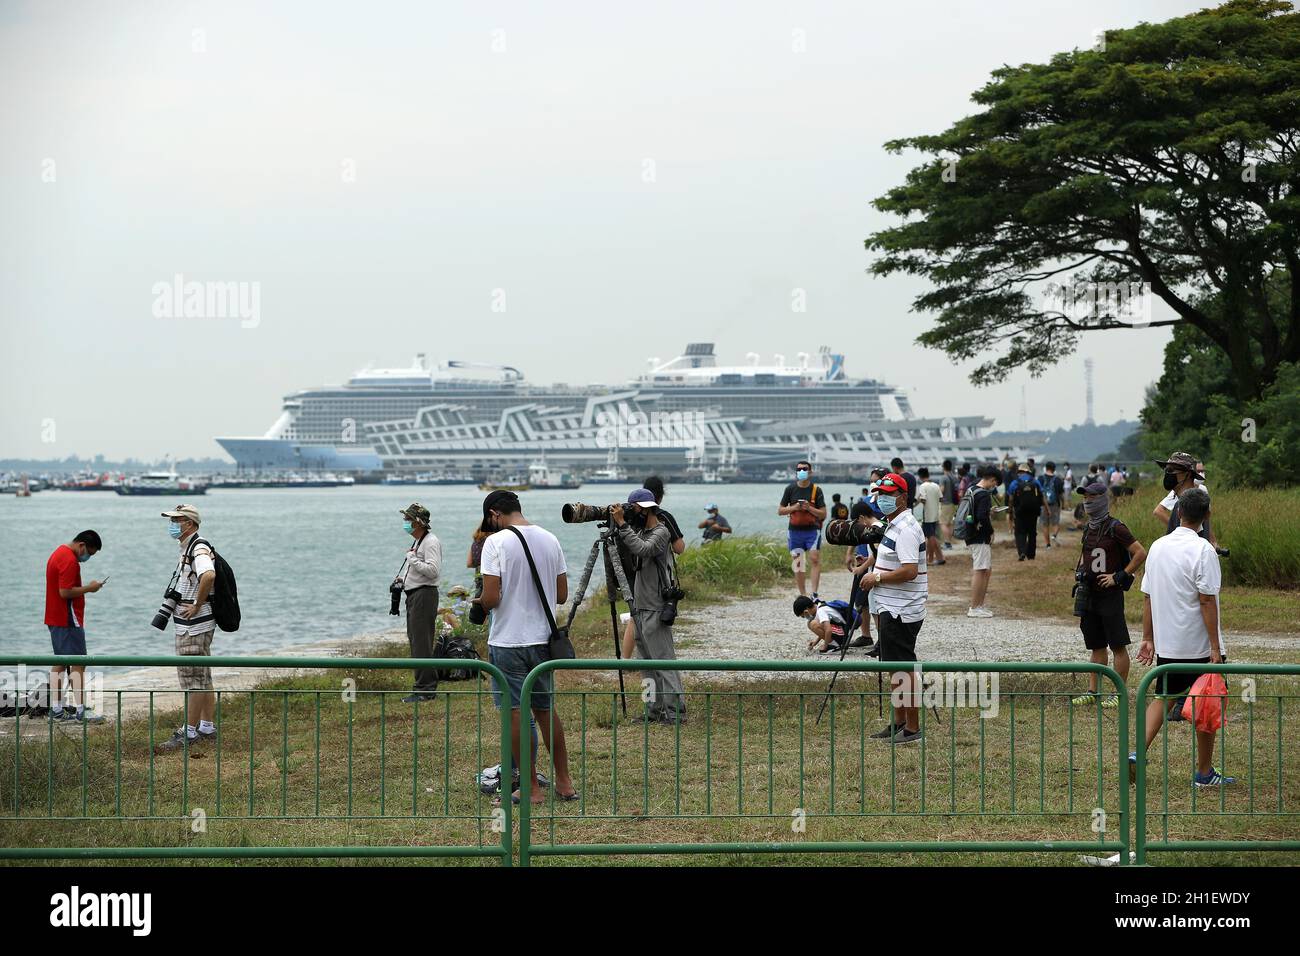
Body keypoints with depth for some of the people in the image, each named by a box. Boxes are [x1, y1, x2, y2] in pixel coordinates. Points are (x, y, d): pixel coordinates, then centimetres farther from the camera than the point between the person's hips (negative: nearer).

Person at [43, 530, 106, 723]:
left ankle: (56, 710, 14)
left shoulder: (58, 554, 15)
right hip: (68, 621, -10)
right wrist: (88, 588, -13)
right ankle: (81, 712, -9)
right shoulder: (70, 561, -18)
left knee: (60, 664, 13)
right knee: (78, 664, -8)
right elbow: (65, 592, -24)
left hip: (55, 619, 10)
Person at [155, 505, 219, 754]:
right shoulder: (188, 549, 16)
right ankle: (207, 729, 19)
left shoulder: (198, 549, -18)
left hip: (194, 626, -11)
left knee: (193, 679, -7)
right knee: (202, 678, 13)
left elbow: (208, 575, -39)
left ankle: (188, 733, -5)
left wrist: (197, 605, -28)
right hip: (189, 625, 11)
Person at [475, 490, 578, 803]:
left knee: (515, 713, 2)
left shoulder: (496, 542, -13)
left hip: (508, 642, -6)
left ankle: (531, 790, 4)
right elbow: (562, 595, 9)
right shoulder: (550, 540, 6)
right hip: (543, 639, 6)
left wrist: (480, 603, 3)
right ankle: (564, 783, 21)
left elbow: (491, 598, -18)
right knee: (546, 709, 16)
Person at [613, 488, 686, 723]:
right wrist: (615, 525, 4)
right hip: (641, 607, 9)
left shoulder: (661, 532, -12)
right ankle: (655, 709, 15)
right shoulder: (640, 531, 15)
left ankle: (675, 710, -11)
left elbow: (642, 549, -28)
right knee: (648, 662, 11)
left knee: (664, 659, -10)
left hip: (656, 609, -9)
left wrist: (622, 524, -25)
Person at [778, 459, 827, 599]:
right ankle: (803, 595, 9)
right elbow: (780, 511, 8)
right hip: (794, 530, 2)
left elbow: (823, 514, 0)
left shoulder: (816, 490, 0)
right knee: (797, 564, 2)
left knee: (815, 559, -14)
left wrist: (809, 508, -16)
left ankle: (814, 594, -14)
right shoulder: (790, 489, 4)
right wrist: (793, 508, -10)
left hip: (812, 530, -2)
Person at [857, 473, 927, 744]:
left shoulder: (906, 528, -17)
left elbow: (909, 571, -25)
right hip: (891, 609, 11)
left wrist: (877, 577, -16)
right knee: (895, 667, 16)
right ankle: (898, 722, 25)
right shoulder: (893, 526, 17)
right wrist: (875, 574, 12)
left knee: (904, 667, -7)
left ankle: (912, 729, -2)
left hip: (901, 611, -11)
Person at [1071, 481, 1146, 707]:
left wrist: (1120, 577, -15)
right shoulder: (1089, 529, 13)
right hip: (1090, 595, 8)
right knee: (1096, 646, 13)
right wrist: (1079, 571, 11)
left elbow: (1141, 553, -15)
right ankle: (1092, 691, 17)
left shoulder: (1115, 528, -12)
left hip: (1110, 595, -8)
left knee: (1118, 645, -3)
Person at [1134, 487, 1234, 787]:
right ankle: (1204, 772, 14)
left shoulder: (1158, 546, 4)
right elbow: (1207, 601, -18)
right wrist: (1215, 646, -15)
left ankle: (1138, 752, -2)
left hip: (1165, 644, 5)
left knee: (1164, 698, 16)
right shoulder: (1202, 550, -15)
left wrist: (1148, 638, 15)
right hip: (1199, 645, -5)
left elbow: (1147, 597, 8)